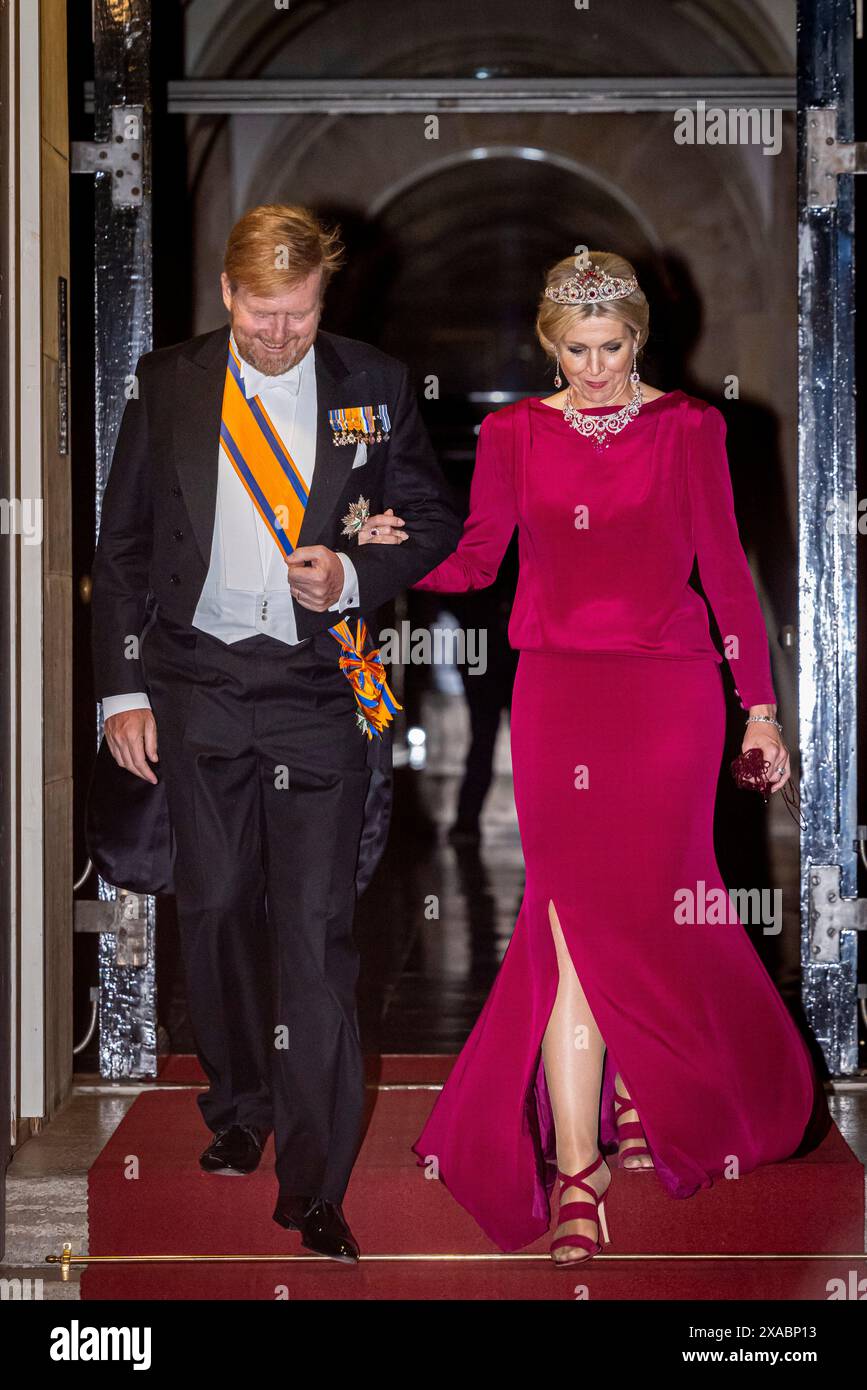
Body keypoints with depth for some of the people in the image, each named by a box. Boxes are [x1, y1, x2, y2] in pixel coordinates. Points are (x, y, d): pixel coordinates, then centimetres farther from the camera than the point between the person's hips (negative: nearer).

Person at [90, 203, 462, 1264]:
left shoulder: (373, 388, 1)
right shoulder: (168, 385, 3)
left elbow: (434, 519, 9)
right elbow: (122, 543, 7)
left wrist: (356, 574, -10)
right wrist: (123, 687, 1)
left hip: (321, 693, -2)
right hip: (199, 686, 2)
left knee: (315, 926, -6)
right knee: (215, 908, 12)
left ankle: (314, 1185, 0)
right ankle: (236, 1111, 35)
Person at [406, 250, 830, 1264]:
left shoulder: (687, 430, 5)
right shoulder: (515, 435, 9)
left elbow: (724, 569, 6)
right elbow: (473, 560, 5)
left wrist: (760, 707, 4)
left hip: (669, 695, 0)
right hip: (557, 696, 0)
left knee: (640, 913, 4)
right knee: (574, 921, -6)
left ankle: (640, 1098, 30)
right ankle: (575, 1169, -4)